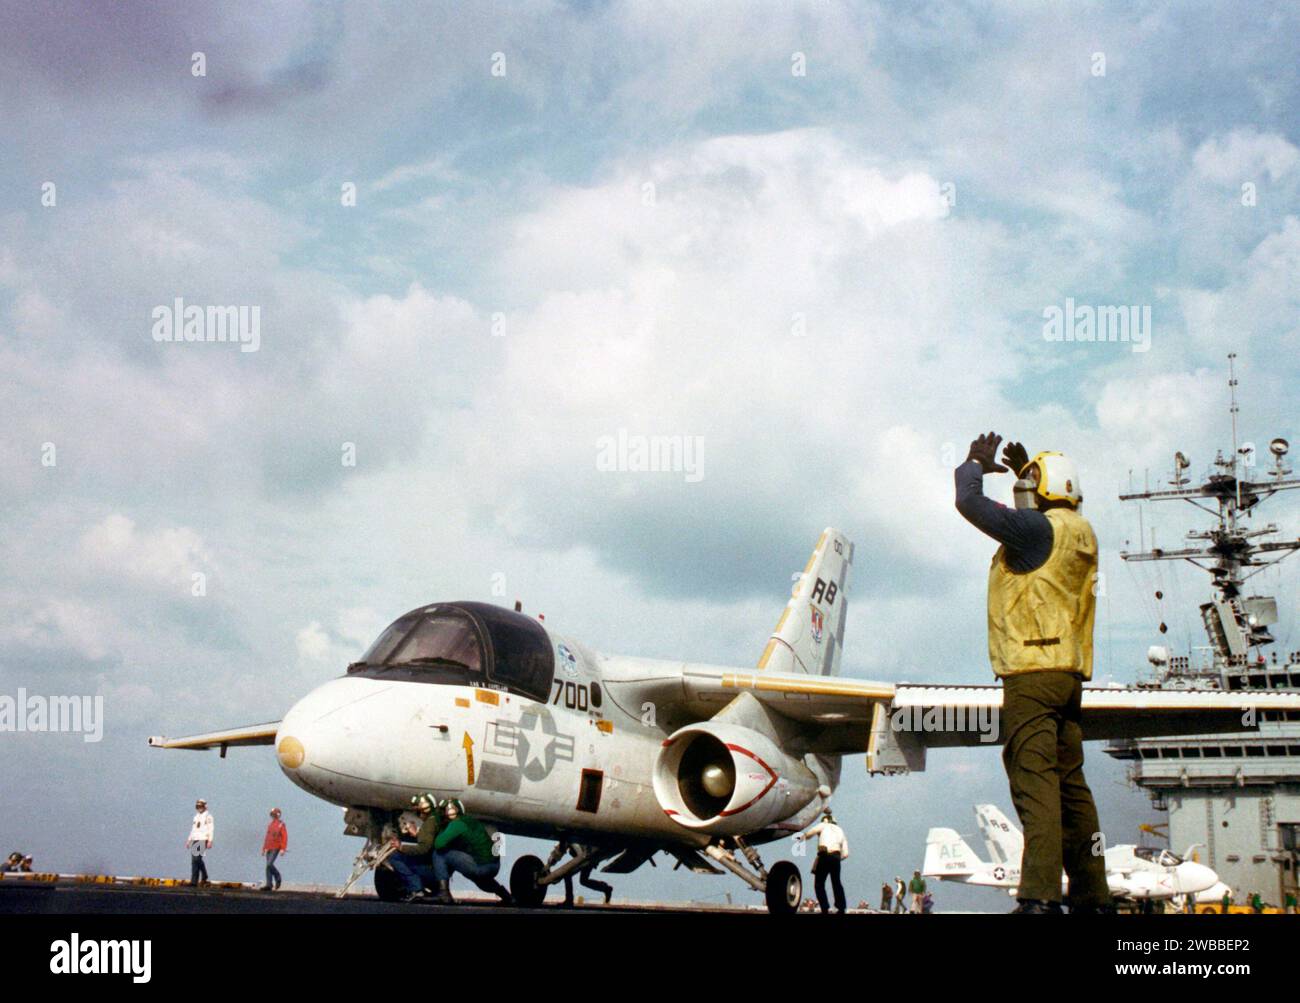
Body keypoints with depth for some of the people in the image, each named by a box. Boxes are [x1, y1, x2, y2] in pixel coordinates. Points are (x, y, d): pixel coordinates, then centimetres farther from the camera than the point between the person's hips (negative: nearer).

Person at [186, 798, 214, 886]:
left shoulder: (208, 816, -2)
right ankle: (205, 878, 23)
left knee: (196, 859, -15)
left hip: (203, 840, -8)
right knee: (197, 860, 9)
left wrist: (210, 841, -18)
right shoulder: (196, 816, 20)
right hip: (195, 840, 8)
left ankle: (194, 881, -16)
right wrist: (189, 840, 19)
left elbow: (211, 829, -9)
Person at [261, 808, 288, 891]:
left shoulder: (281, 825, -6)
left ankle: (277, 877, -3)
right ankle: (269, 885, 12)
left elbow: (285, 837, -11)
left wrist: (283, 849, -20)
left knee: (269, 864, -20)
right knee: (268, 865, 5)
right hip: (269, 849, 7)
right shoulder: (270, 825, 15)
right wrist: (263, 849, 18)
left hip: (276, 849, -7)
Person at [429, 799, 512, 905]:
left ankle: (444, 892, -11)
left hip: (479, 866, -9)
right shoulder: (473, 821, 18)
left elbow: (439, 844, -17)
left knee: (439, 854, -6)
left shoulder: (457, 824, -8)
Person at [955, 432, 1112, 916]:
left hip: (1032, 671, -9)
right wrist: (1024, 467, 39)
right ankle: (1092, 896, 14)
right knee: (1071, 785, 11)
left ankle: (1040, 896, -23)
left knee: (1035, 781, -15)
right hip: (1069, 673, 9)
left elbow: (969, 502, -8)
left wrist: (976, 464, 10)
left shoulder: (1036, 528, -9)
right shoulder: (1080, 532, 17)